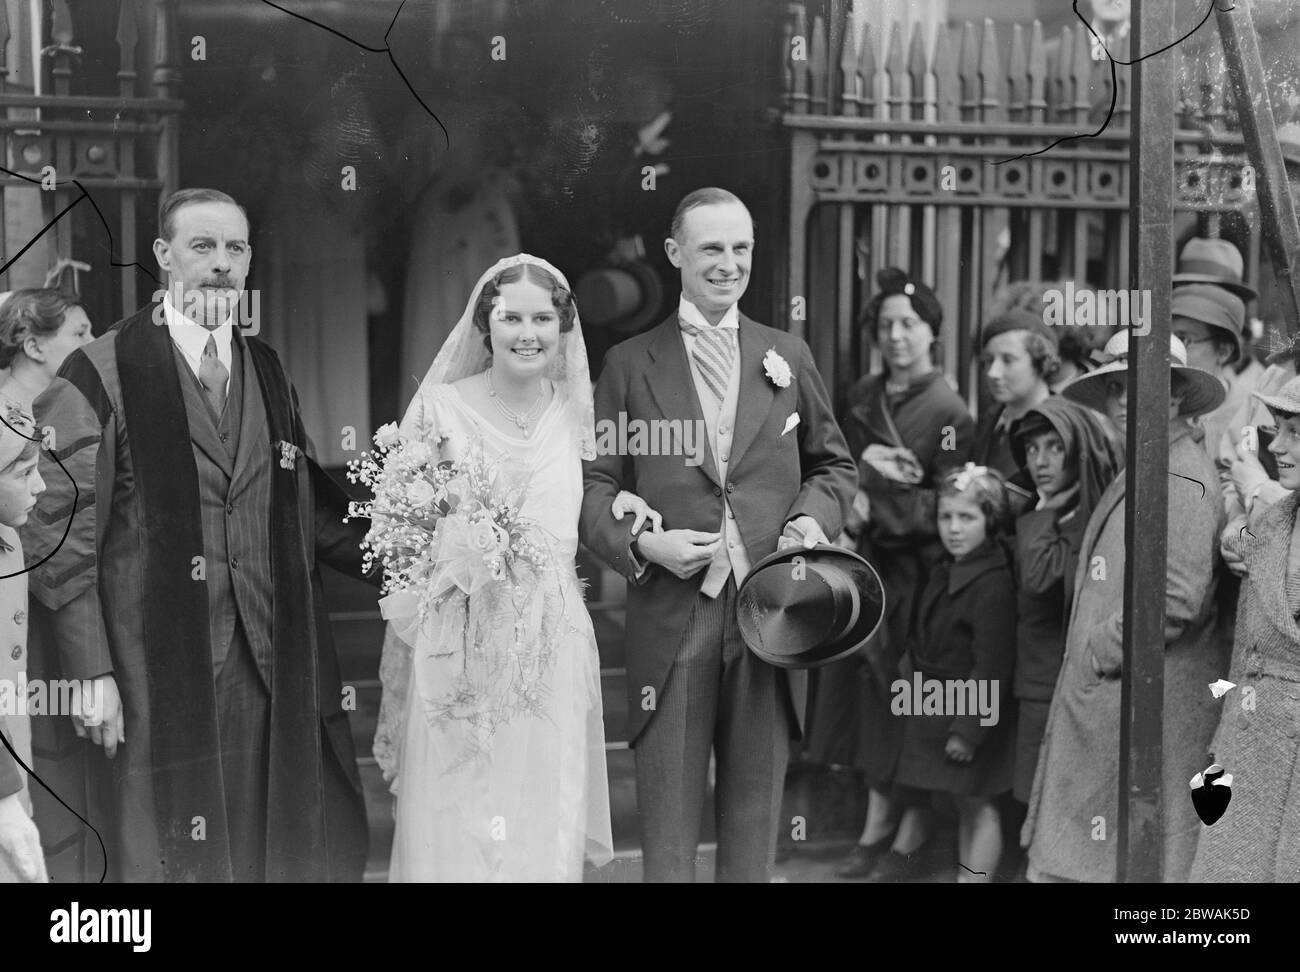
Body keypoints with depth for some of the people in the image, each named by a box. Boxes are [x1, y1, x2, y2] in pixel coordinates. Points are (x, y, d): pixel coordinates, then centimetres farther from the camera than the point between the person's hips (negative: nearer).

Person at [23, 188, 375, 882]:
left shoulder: (267, 372, 14)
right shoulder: (99, 375, -4)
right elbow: (60, 535, -7)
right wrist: (90, 670, -12)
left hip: (268, 669, 5)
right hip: (152, 677, -5)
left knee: (277, 852, 8)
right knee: (166, 855, 2)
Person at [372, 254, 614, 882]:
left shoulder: (574, 413, 7)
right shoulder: (442, 408, -3)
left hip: (551, 649, 3)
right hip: (459, 647, -2)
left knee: (544, 822, 5)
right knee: (454, 820, 1)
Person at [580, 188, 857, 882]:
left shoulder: (788, 356, 13)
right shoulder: (630, 363, 6)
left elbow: (834, 465, 19)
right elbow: (593, 485, 5)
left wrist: (814, 516, -1)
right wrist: (639, 544, -13)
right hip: (671, 622, -2)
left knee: (754, 830, 10)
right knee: (667, 839, 1)